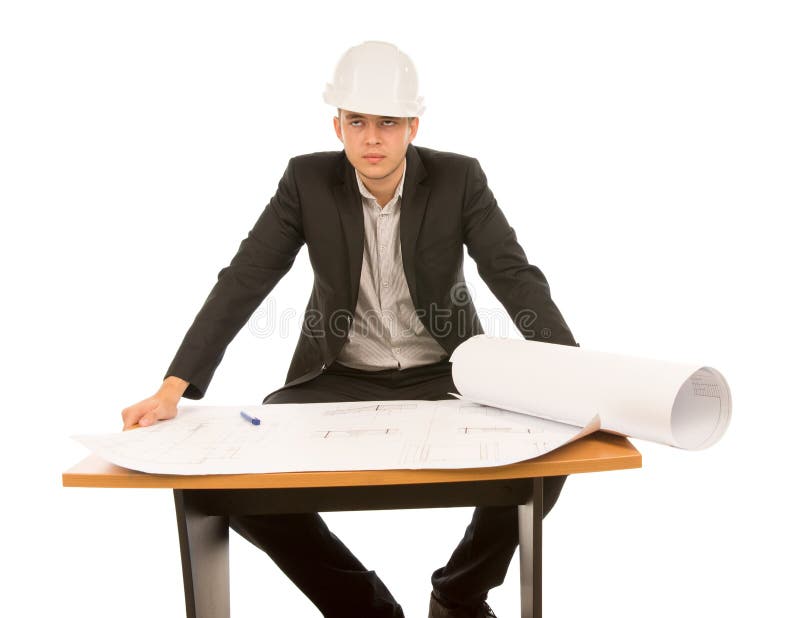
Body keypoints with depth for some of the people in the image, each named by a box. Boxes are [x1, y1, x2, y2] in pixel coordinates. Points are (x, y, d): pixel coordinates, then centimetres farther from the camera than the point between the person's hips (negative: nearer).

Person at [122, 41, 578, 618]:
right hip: (340, 379, 1)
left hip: (444, 376, 0)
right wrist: (173, 389, -22)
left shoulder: (459, 178, -8)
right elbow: (243, 282, -12)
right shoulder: (308, 180, -7)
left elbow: (519, 279, -13)